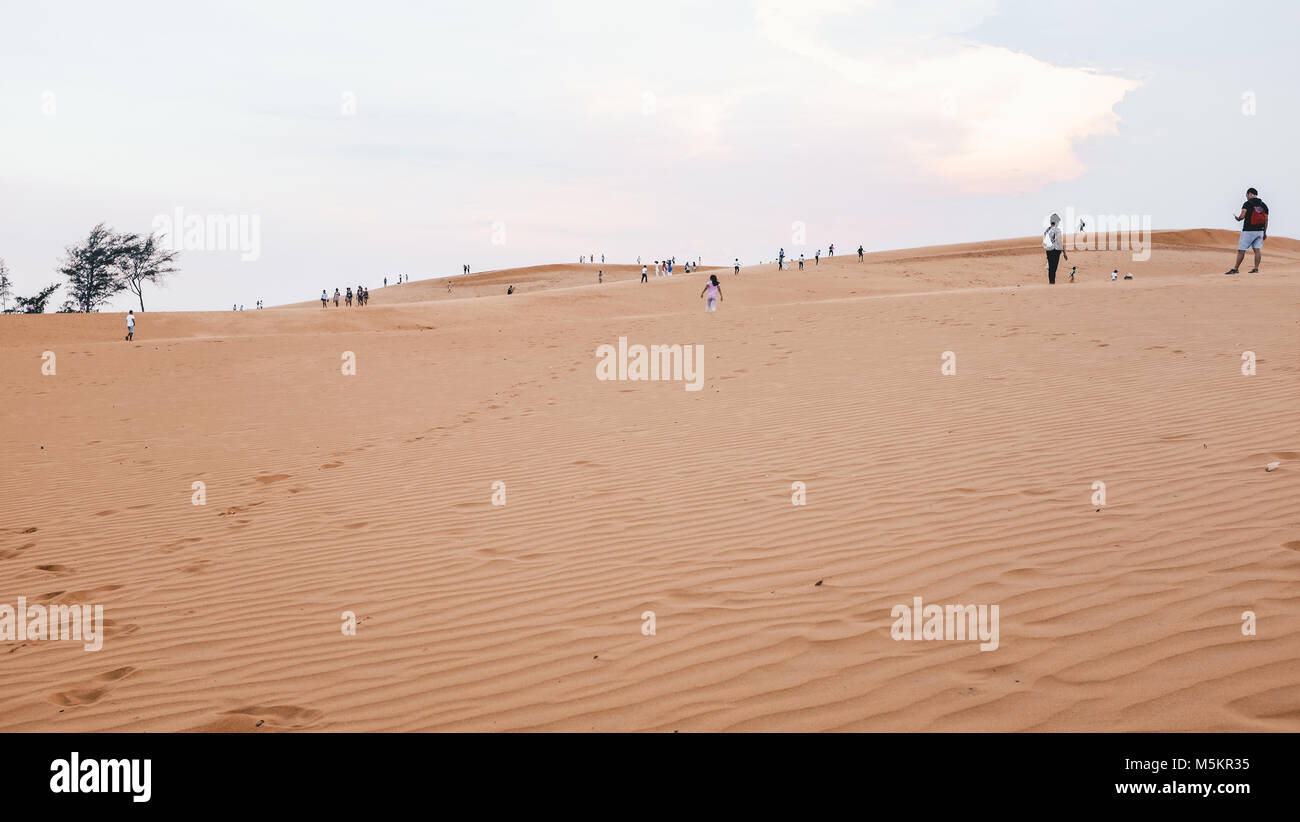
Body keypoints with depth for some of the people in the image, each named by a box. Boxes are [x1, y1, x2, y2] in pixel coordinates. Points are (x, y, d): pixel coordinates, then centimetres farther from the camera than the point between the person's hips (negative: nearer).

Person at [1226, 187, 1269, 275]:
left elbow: (1242, 216, -18)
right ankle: (1256, 268, 3)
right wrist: (1265, 233, 17)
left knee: (1241, 250, -2)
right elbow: (1266, 220, 10)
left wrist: (1238, 218, 6)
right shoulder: (1263, 205, 10)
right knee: (1257, 250, 6)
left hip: (1248, 231, -6)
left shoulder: (1247, 203, -8)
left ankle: (1235, 269, 0)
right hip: (1259, 231, 6)